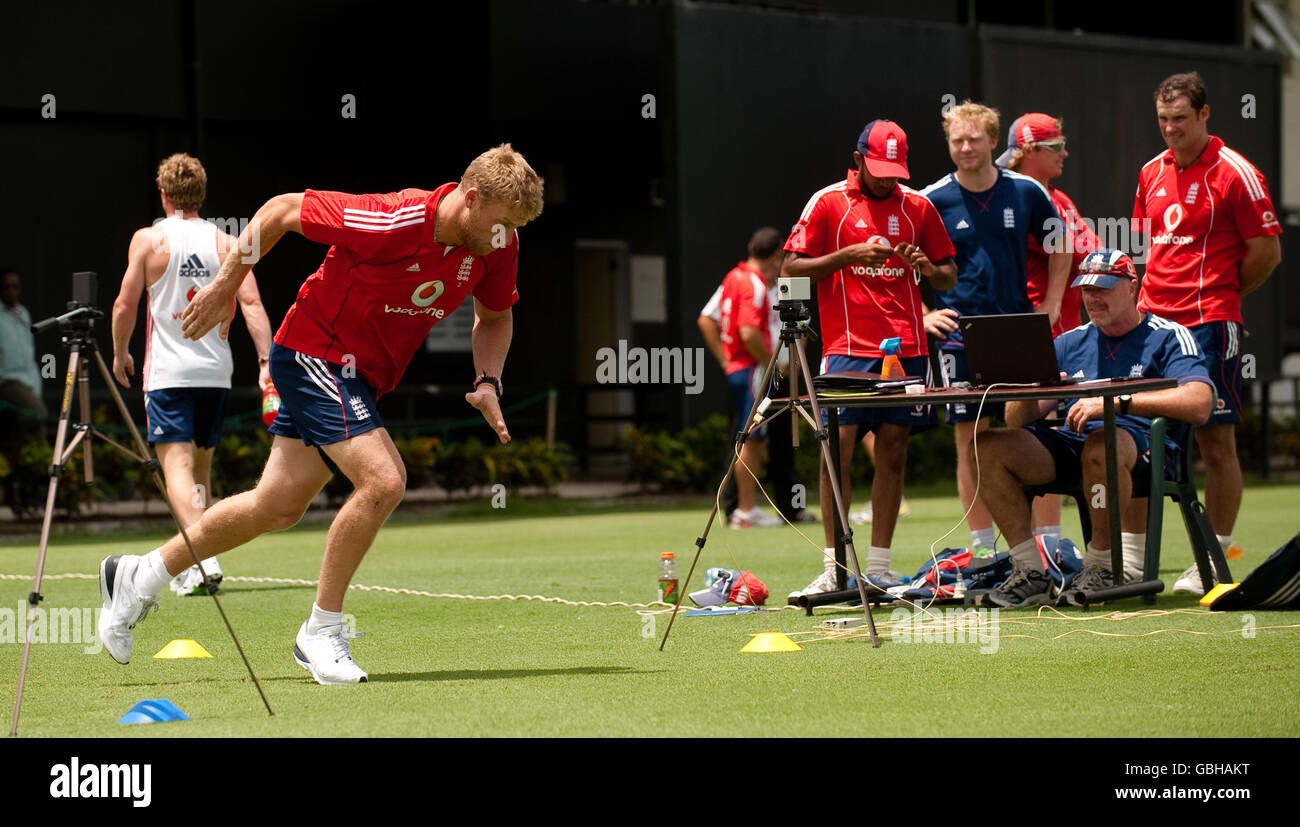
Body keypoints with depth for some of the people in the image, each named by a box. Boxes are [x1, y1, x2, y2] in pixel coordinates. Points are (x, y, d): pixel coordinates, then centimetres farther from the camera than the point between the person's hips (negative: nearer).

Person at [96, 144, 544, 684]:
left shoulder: (496, 245, -9)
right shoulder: (392, 221, -30)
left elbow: (494, 316, 11)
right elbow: (281, 210, -18)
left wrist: (487, 383, -6)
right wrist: (224, 286, -10)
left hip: (360, 375, 8)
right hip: (314, 351, -8)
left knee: (277, 507, 12)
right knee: (383, 480, -23)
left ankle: (140, 576, 28)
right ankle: (320, 633, -8)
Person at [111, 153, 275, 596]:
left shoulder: (149, 239, -3)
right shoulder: (226, 244, 4)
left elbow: (125, 305, -2)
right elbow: (252, 303, -5)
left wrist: (120, 355, 13)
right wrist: (266, 362, -6)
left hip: (167, 372, -4)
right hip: (215, 371, 4)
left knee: (177, 465, -10)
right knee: (201, 466, 18)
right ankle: (190, 566, 21)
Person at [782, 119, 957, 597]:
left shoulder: (918, 206, 12)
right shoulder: (828, 203, 4)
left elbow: (949, 278, 17)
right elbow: (792, 269, 1)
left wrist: (928, 267, -6)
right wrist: (849, 255, -11)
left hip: (906, 348, 3)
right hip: (847, 347, -3)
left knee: (893, 452, 1)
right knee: (838, 448, -10)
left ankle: (878, 569, 5)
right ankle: (834, 569, -8)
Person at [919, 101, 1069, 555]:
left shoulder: (1026, 192, 2)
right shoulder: (933, 201, -2)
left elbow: (1058, 247, 16)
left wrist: (1051, 304, 8)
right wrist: (921, 314, -4)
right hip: (961, 334, -1)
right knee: (970, 441, 0)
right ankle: (982, 546, 5)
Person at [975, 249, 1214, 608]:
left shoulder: (1169, 338, 6)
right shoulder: (1070, 344, 22)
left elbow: (1199, 404, -15)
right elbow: (1017, 421, 14)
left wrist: (1116, 402, -21)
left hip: (1145, 448, -5)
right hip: (1073, 448, 5)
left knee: (1101, 443, -41)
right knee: (989, 445, -18)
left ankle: (1100, 569, -21)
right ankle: (1030, 573, -15)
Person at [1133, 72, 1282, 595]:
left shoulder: (1235, 174, -7)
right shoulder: (1152, 174, 13)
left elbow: (1267, 252, -5)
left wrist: (1215, 296, 4)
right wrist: (1149, 300, 10)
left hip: (1210, 324, -6)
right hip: (1153, 322, 6)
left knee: (1216, 440, -3)